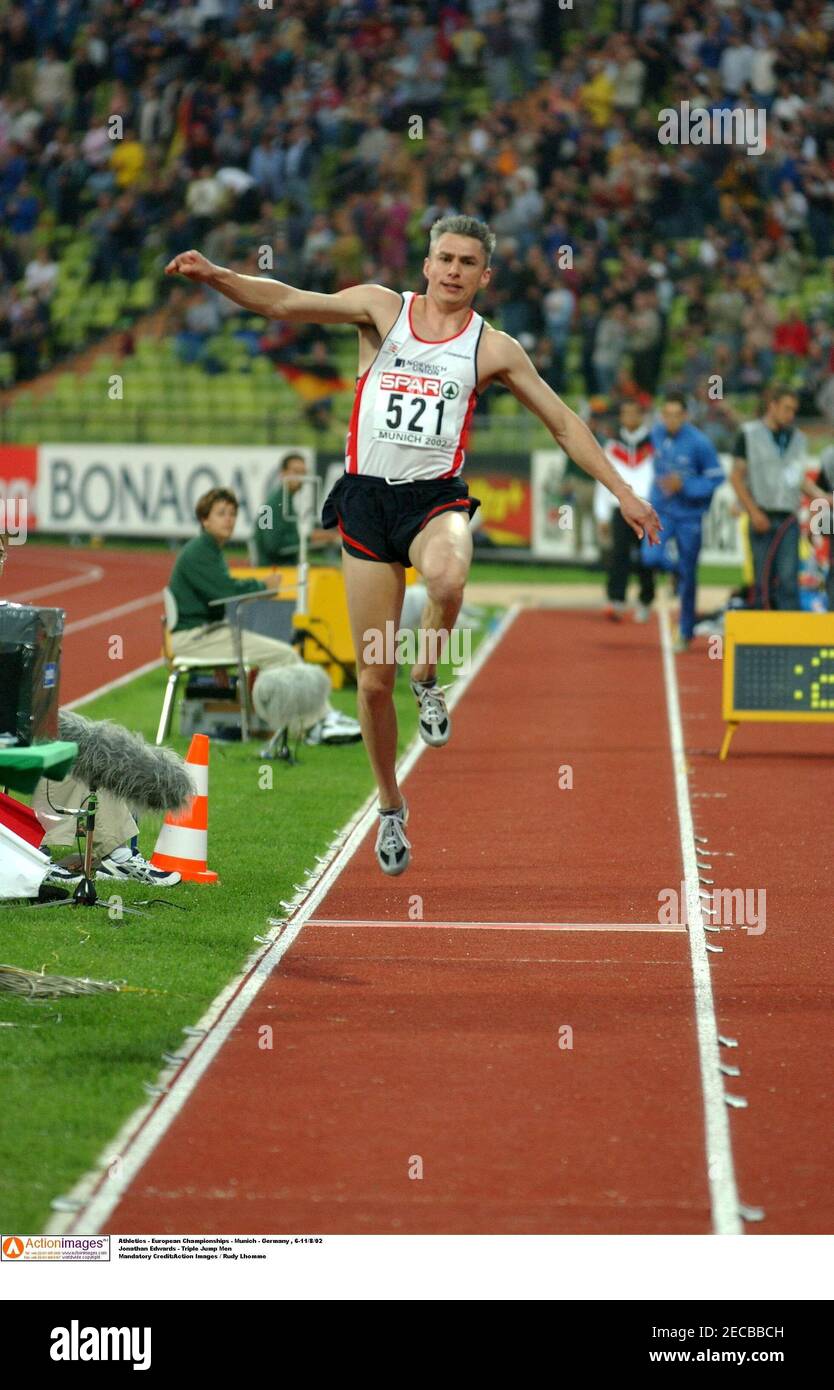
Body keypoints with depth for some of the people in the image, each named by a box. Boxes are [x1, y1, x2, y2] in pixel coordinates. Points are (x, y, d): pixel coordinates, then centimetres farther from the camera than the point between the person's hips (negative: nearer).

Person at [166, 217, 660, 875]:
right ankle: (390, 807, 21)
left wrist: (622, 491, 6)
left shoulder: (493, 347, 5)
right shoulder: (383, 308, 5)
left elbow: (563, 423, 11)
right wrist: (215, 275, -20)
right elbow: (287, 302, -4)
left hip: (436, 498, -1)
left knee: (448, 580, -39)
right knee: (374, 680, 1)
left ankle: (428, 678, -7)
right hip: (366, 498, 1)